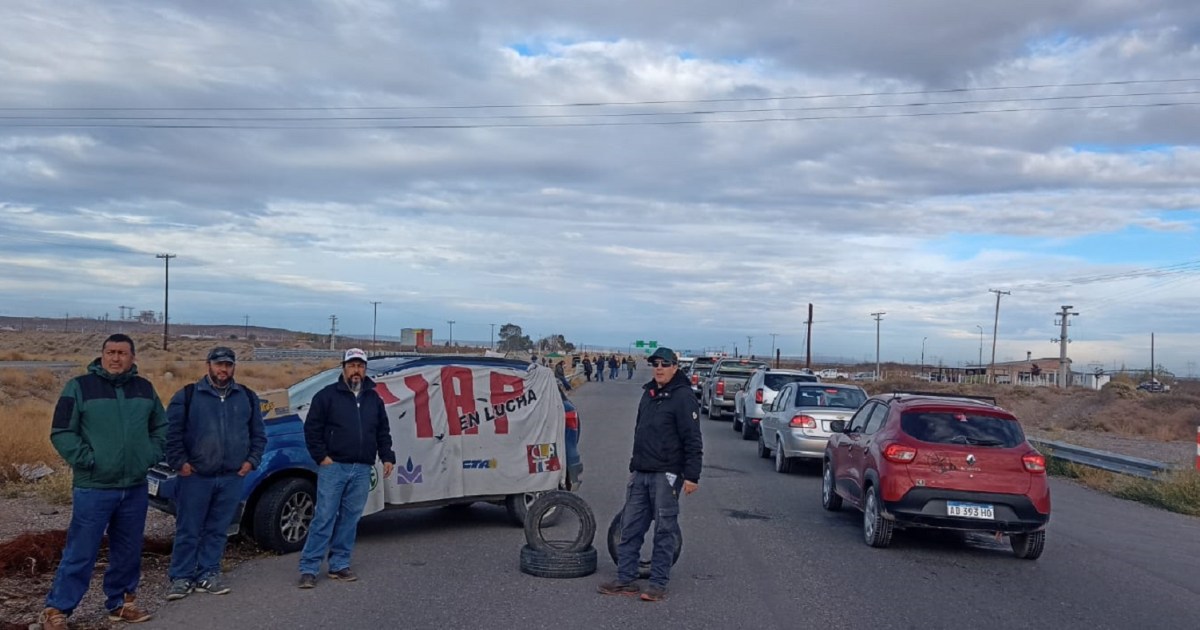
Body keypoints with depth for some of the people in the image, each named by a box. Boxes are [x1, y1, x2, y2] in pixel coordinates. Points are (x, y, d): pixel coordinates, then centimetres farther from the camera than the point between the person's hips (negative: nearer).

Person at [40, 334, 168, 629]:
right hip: (93, 488, -4)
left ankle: (120, 603, 28)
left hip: (136, 489, 5)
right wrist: (86, 460, -13)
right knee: (80, 553, -1)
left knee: (129, 552, 13)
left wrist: (152, 455, 5)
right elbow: (61, 432, -7)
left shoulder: (144, 388, 9)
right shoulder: (80, 386, -5)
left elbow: (161, 427, 18)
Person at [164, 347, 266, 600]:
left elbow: (258, 434, 15)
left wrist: (251, 460, 4)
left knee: (217, 531, 9)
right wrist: (179, 462, -8)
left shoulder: (247, 397, 10)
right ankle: (181, 578, 11)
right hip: (195, 476, -3)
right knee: (188, 531, 1)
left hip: (232, 478, 3)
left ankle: (208, 575, 18)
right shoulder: (188, 395, -1)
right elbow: (172, 431, -2)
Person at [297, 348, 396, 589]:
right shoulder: (327, 395, -1)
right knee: (324, 517, -6)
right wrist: (321, 456, -9)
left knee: (350, 519, 8)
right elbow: (312, 429, -2)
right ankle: (308, 569, -1)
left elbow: (383, 431, 19)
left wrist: (387, 457, 9)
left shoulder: (374, 398, 14)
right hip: (333, 467, -4)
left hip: (362, 470, 5)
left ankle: (339, 565, 18)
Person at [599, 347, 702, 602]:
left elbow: (693, 440, -13)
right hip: (641, 474, 8)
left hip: (666, 475, -8)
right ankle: (625, 580, 16)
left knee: (664, 530, 1)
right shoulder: (648, 393, 15)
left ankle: (658, 585, 8)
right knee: (630, 526, 8)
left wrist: (692, 475, -18)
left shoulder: (683, 397, -10)